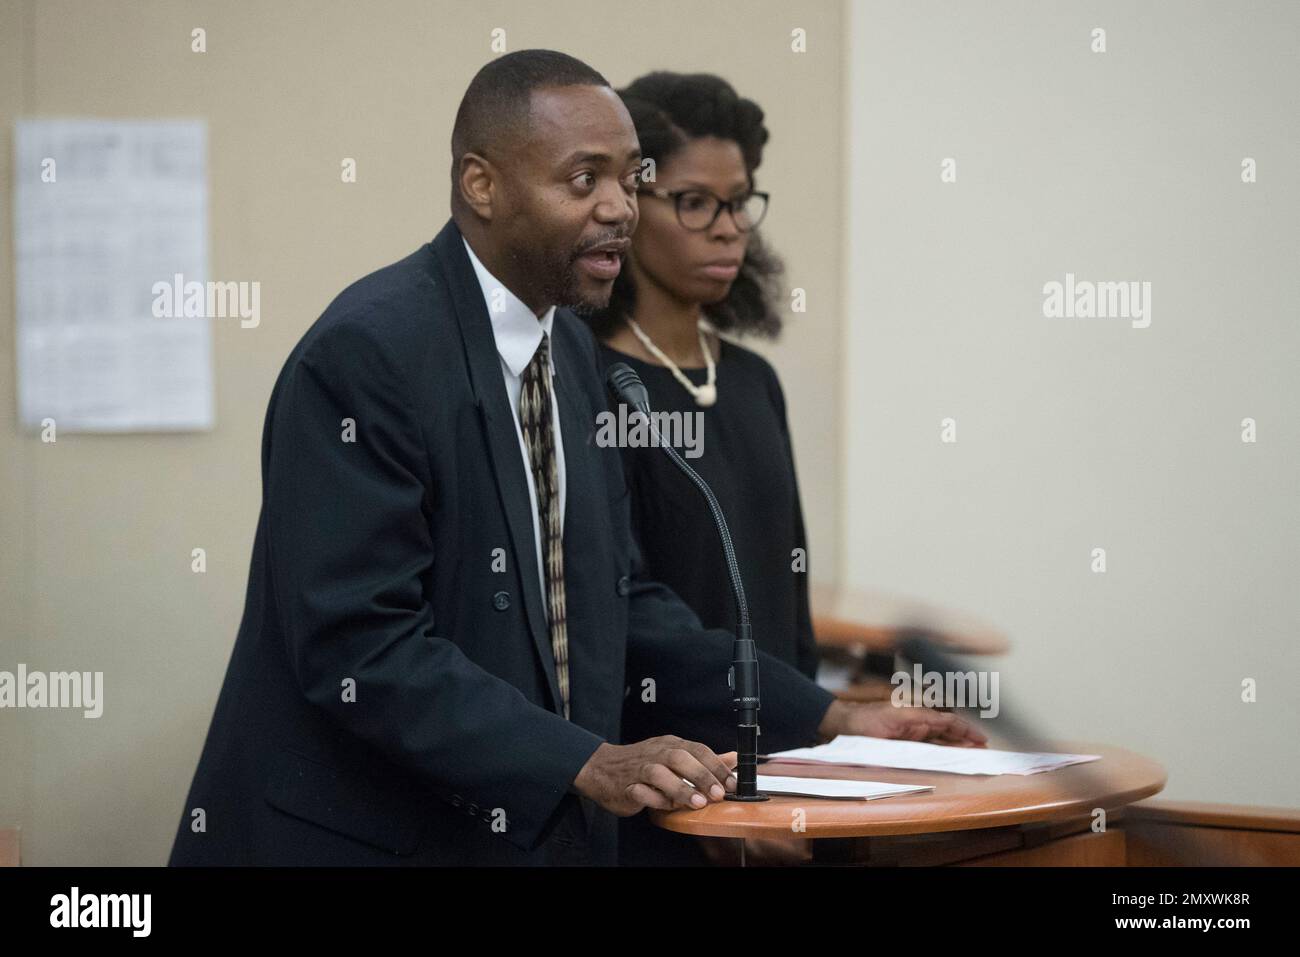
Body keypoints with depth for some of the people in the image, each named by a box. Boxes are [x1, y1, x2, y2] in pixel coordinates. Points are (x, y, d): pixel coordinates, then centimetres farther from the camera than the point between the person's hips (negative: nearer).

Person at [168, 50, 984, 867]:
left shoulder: (571, 349, 8)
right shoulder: (365, 353, -18)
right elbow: (359, 643, -23)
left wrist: (821, 718, 7)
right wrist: (587, 764, -27)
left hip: (533, 827, 8)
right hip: (359, 835, -8)